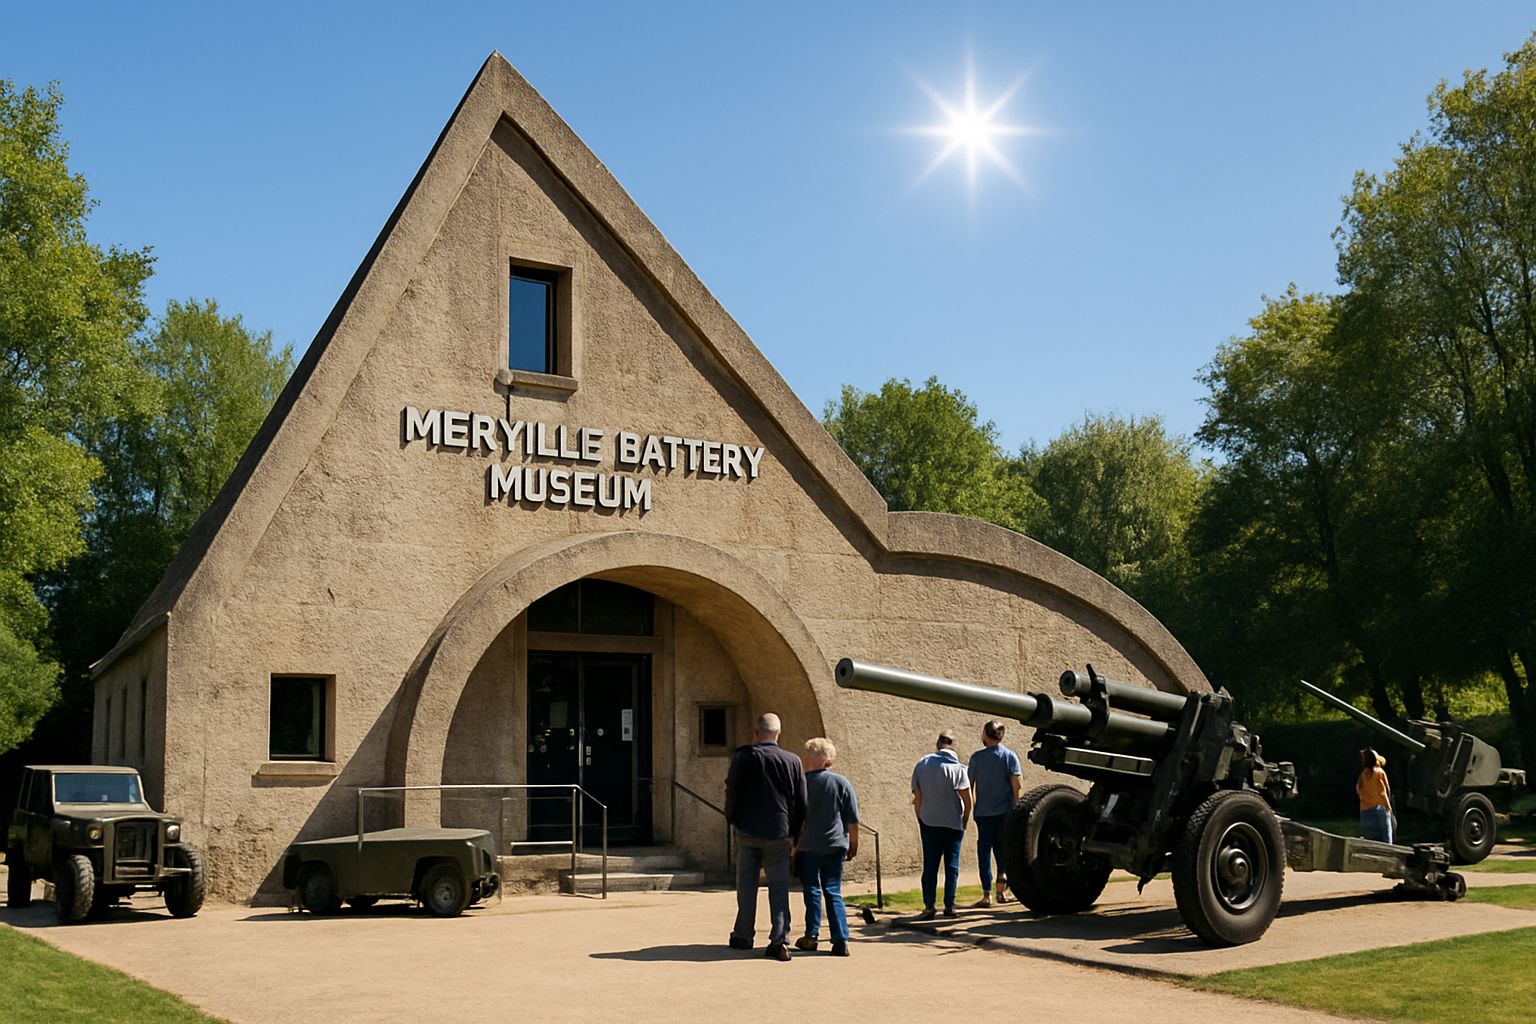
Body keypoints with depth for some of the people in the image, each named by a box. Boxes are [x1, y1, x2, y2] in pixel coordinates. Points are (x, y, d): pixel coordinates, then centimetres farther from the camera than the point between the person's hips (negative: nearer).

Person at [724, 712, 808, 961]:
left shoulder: (742, 758, -6)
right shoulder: (793, 761, 1)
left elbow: (732, 793, -2)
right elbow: (801, 803, 5)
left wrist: (732, 819, 15)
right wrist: (793, 835, 13)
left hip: (748, 831, -1)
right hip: (779, 835, 1)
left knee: (746, 885, 11)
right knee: (779, 888, 3)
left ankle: (743, 936, 19)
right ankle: (780, 940, -3)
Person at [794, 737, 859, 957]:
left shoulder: (802, 782, -5)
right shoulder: (842, 783, -1)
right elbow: (853, 819, 0)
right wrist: (853, 844, 11)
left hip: (808, 846, -1)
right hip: (835, 845, 1)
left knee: (811, 890, 10)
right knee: (833, 892, 5)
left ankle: (811, 936, 11)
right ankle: (841, 941, -2)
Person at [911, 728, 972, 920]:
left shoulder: (921, 765, 1)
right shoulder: (957, 767, -8)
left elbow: (917, 799, 2)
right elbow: (967, 801, -9)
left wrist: (921, 820, 12)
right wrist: (965, 822, 4)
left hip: (929, 823, 2)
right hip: (953, 823, -2)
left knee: (930, 865, 5)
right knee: (951, 865, 6)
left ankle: (928, 906, 0)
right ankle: (949, 905, 6)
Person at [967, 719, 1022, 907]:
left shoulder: (977, 757, -1)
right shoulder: (1009, 756, -2)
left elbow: (969, 784, 1)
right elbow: (1017, 783, -9)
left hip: (983, 812, -1)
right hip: (1005, 810, 1)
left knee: (984, 851, 4)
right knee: (1002, 847, 18)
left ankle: (987, 895, 2)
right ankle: (1003, 872, -9)